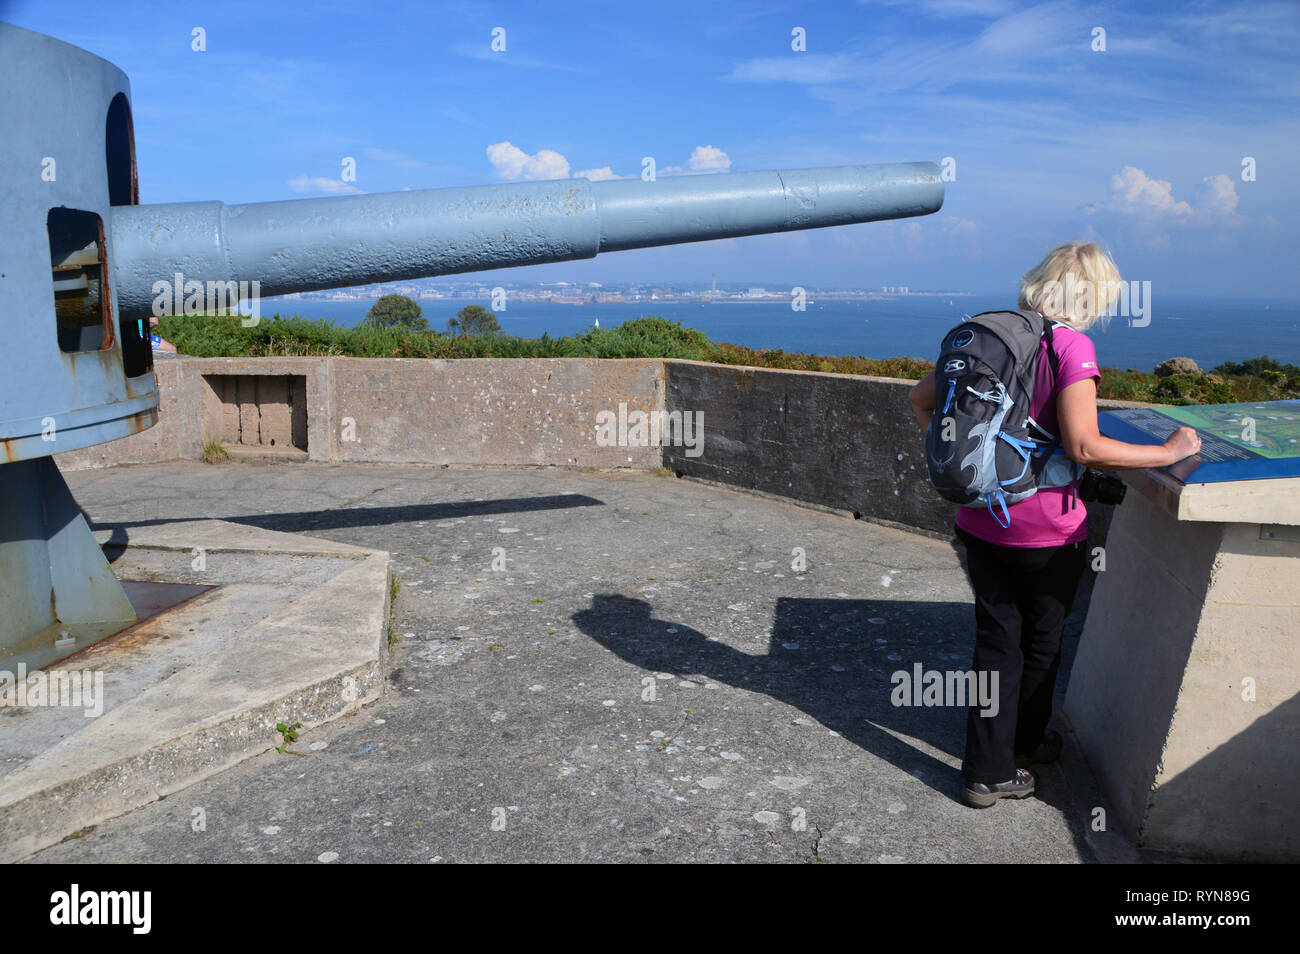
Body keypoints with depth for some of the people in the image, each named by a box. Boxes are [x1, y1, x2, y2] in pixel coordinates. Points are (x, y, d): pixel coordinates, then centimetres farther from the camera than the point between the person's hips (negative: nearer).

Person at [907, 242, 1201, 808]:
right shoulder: (1070, 346, -17)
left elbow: (920, 399, 10)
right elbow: (1084, 448, -24)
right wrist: (1169, 452, -13)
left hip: (979, 522, 5)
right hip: (1046, 532, -5)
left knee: (997, 639, 14)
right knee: (1040, 643, 19)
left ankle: (988, 771, 19)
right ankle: (1025, 742, 40)